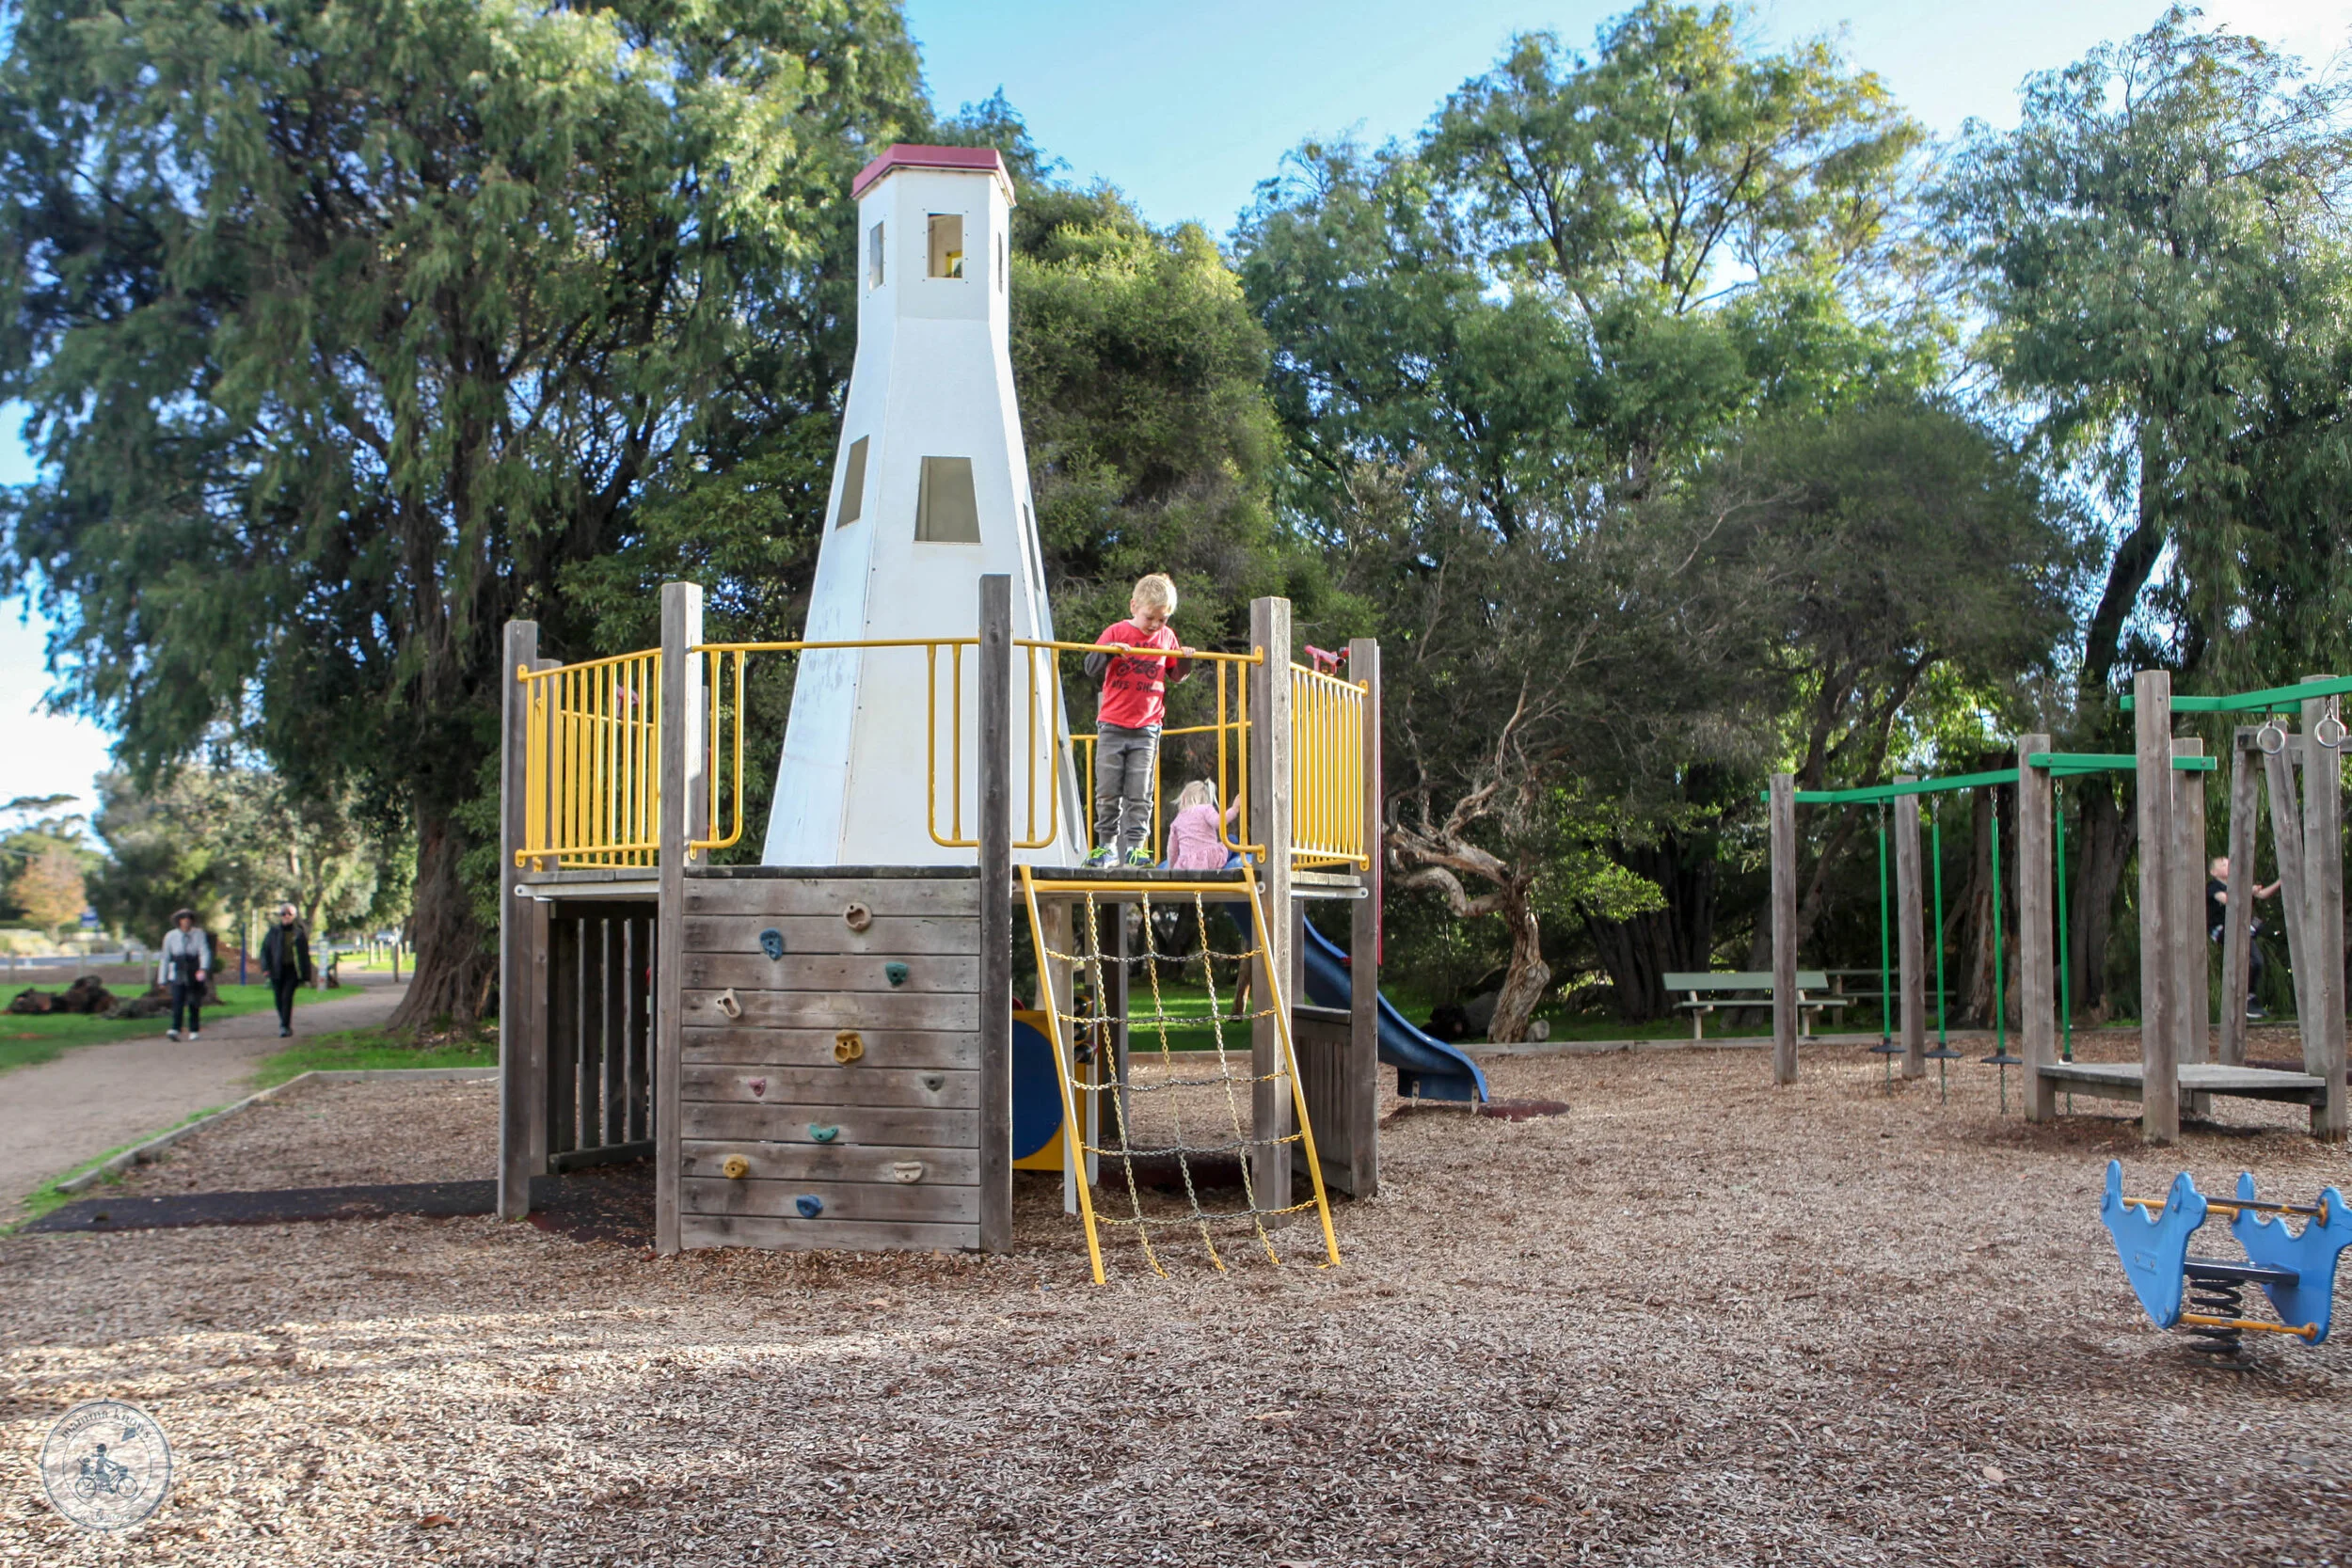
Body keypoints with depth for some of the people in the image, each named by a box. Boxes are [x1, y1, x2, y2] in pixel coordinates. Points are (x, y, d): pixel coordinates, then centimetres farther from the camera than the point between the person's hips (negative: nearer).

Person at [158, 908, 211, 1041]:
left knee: (194, 1004, 5)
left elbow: (205, 952, -10)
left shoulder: (199, 934, 0)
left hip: (195, 975, 0)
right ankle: (174, 1030, -24)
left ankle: (193, 1031, 14)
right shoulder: (170, 936, 3)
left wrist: (204, 969, -28)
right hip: (178, 974, 0)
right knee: (177, 1002, -15)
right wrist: (162, 979, 5)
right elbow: (165, 958, 7)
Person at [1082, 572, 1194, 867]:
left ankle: (1135, 846, -2)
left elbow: (1175, 676, 19)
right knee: (1108, 791, 2)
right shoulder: (1116, 632, -1)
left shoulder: (1167, 638, 6)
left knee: (1139, 793, -4)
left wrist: (1185, 661, -1)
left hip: (1147, 728, 1)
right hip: (1112, 725, -1)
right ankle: (1107, 845, 12)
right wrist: (1110, 653, -22)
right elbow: (1091, 667, -4)